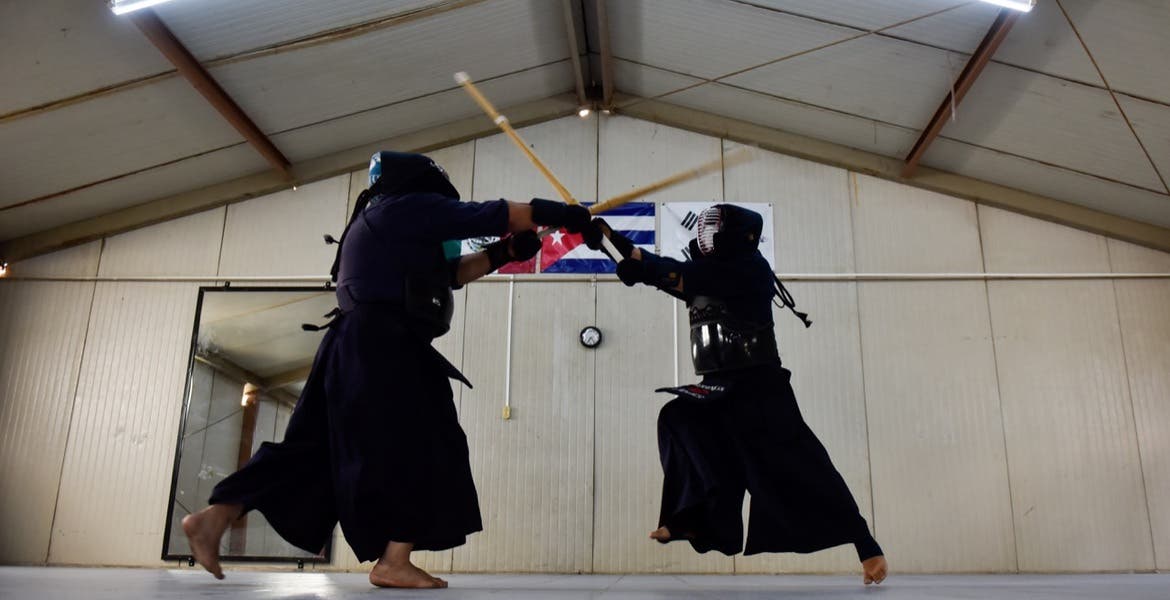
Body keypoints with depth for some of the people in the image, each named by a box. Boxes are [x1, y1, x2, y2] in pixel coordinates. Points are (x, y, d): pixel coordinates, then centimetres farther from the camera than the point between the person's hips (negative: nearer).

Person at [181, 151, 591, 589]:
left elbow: (451, 273, 24)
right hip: (381, 347, -10)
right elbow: (506, 215, -5)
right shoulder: (412, 208, -3)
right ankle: (393, 562, -4)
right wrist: (570, 215, 3)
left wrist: (506, 251, 15)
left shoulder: (379, 219, 26)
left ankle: (213, 517, 14)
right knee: (423, 447, -4)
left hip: (358, 345, 10)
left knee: (315, 446, 12)